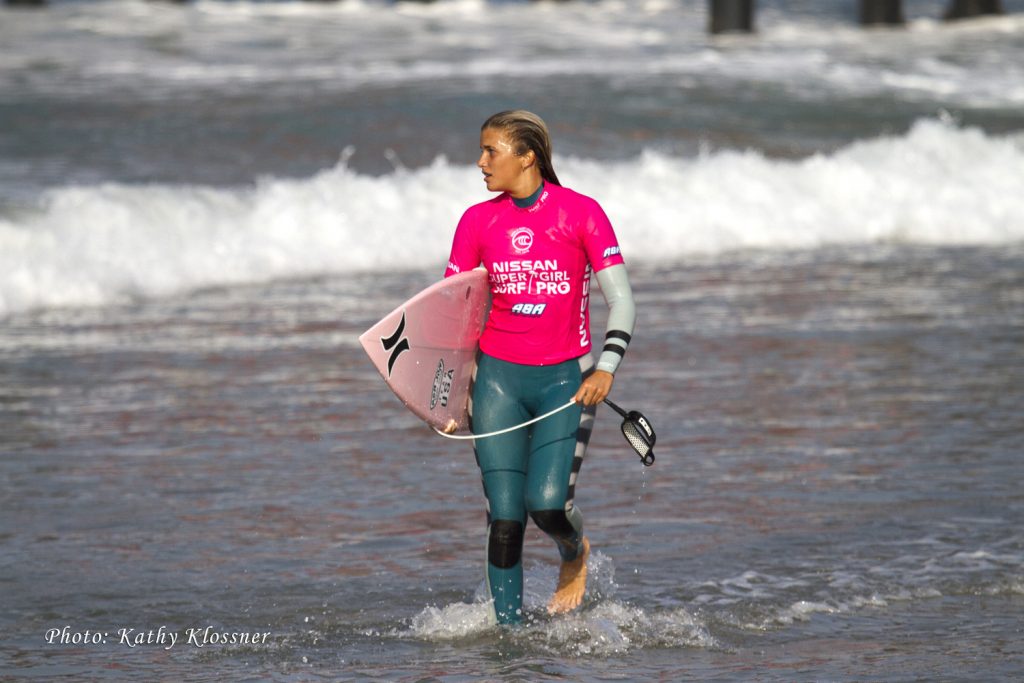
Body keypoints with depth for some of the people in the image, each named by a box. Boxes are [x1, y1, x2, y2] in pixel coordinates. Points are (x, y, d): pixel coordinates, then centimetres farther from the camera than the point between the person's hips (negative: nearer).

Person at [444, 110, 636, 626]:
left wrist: (605, 369, -18)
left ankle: (575, 553, 20)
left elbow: (620, 300, -4)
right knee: (505, 517, -5)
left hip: (566, 379, -2)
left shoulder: (581, 213, -4)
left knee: (547, 504, -15)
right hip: (499, 377, 2)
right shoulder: (478, 221, 5)